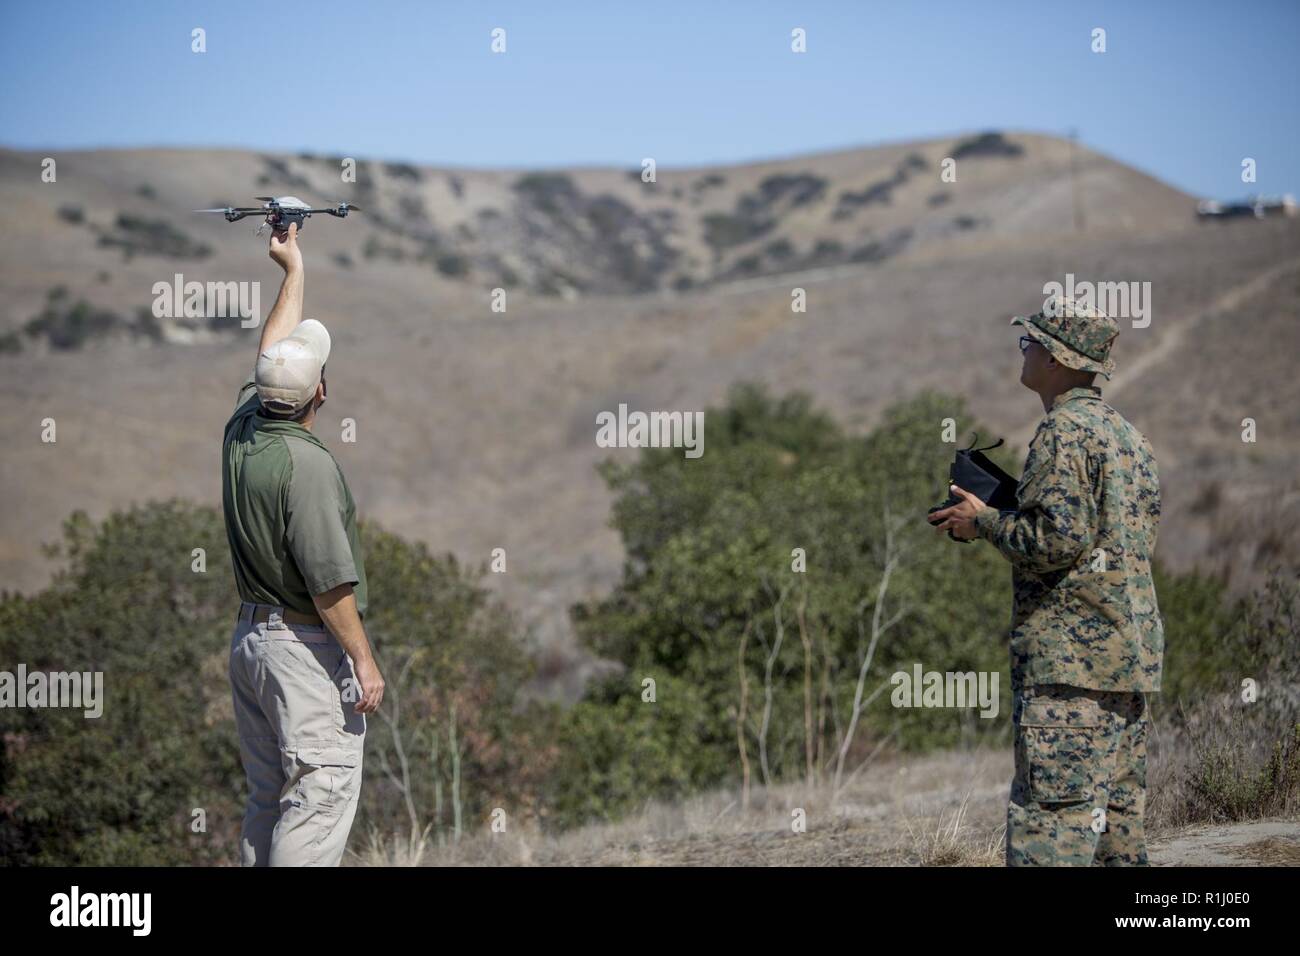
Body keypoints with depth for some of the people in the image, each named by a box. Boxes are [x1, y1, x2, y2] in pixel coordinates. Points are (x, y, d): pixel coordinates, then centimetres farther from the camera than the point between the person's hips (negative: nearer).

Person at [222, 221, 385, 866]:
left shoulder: (241, 431, 4)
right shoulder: (306, 462, -20)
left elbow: (271, 357, 23)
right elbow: (330, 582, -21)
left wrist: (293, 270, 30)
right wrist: (365, 661, -14)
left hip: (249, 636, 9)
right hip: (307, 647, -9)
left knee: (269, 798, 13)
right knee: (323, 790, -8)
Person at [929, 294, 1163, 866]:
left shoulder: (1065, 430, -11)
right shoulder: (1129, 435, 18)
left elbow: (1058, 538, -20)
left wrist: (984, 523, -4)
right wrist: (1006, 513, 19)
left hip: (1071, 663, -10)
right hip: (1133, 659, 10)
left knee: (1051, 831, -12)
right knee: (1119, 819, 11)